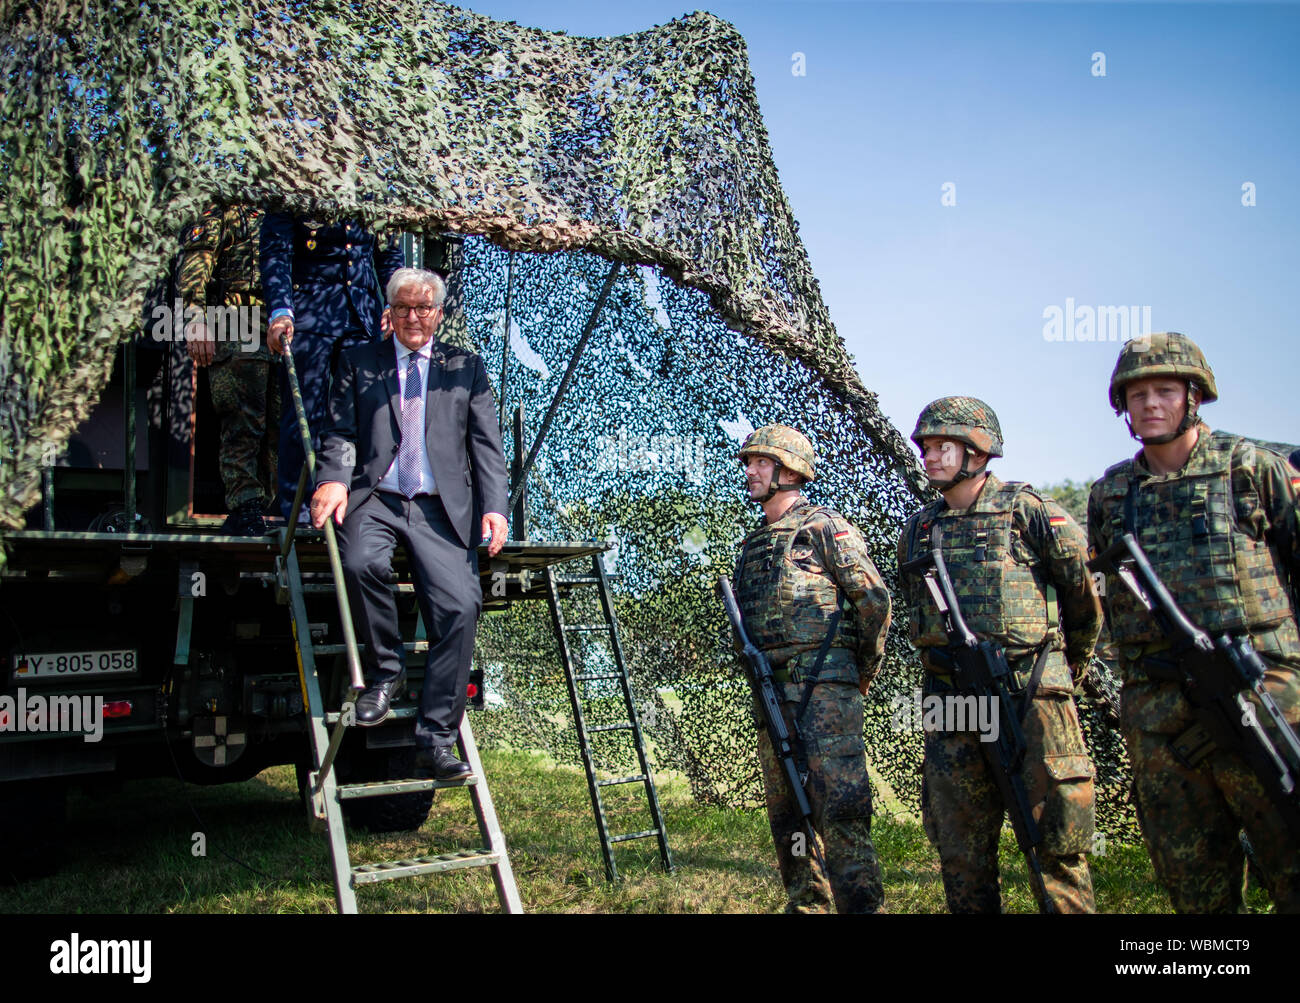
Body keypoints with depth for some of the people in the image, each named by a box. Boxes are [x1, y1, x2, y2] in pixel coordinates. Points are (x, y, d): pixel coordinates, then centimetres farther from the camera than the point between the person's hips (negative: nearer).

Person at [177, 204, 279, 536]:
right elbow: (195, 264, -6)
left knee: (278, 428, 2)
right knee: (243, 425, -10)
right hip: (237, 334, -6)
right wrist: (195, 317, -19)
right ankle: (243, 511, -9)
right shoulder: (224, 213, 7)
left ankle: (259, 507, 8)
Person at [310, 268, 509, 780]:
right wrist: (334, 479, -12)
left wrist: (494, 506, -5)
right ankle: (385, 669, -5)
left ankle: (435, 742, -13)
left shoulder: (465, 367, 19)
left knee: (460, 604, -20)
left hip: (441, 507, 0)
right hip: (375, 498, 0)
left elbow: (486, 444, 11)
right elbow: (340, 432, 9)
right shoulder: (359, 362, 19)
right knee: (361, 563, -33)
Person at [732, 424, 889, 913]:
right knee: (785, 812, 10)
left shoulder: (824, 528, -2)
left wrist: (863, 672, 1)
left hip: (823, 684, -8)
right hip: (770, 690, 8)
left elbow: (874, 599, -4)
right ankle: (807, 902, 19)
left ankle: (862, 903, -9)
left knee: (839, 808, -13)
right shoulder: (752, 544, 19)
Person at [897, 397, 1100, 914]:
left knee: (1055, 832, -2)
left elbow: (1083, 589, 6)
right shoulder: (917, 530, 12)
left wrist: (1072, 664, 14)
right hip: (949, 695, 5)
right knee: (959, 842, 8)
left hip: (1031, 690, -4)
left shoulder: (1026, 509, -2)